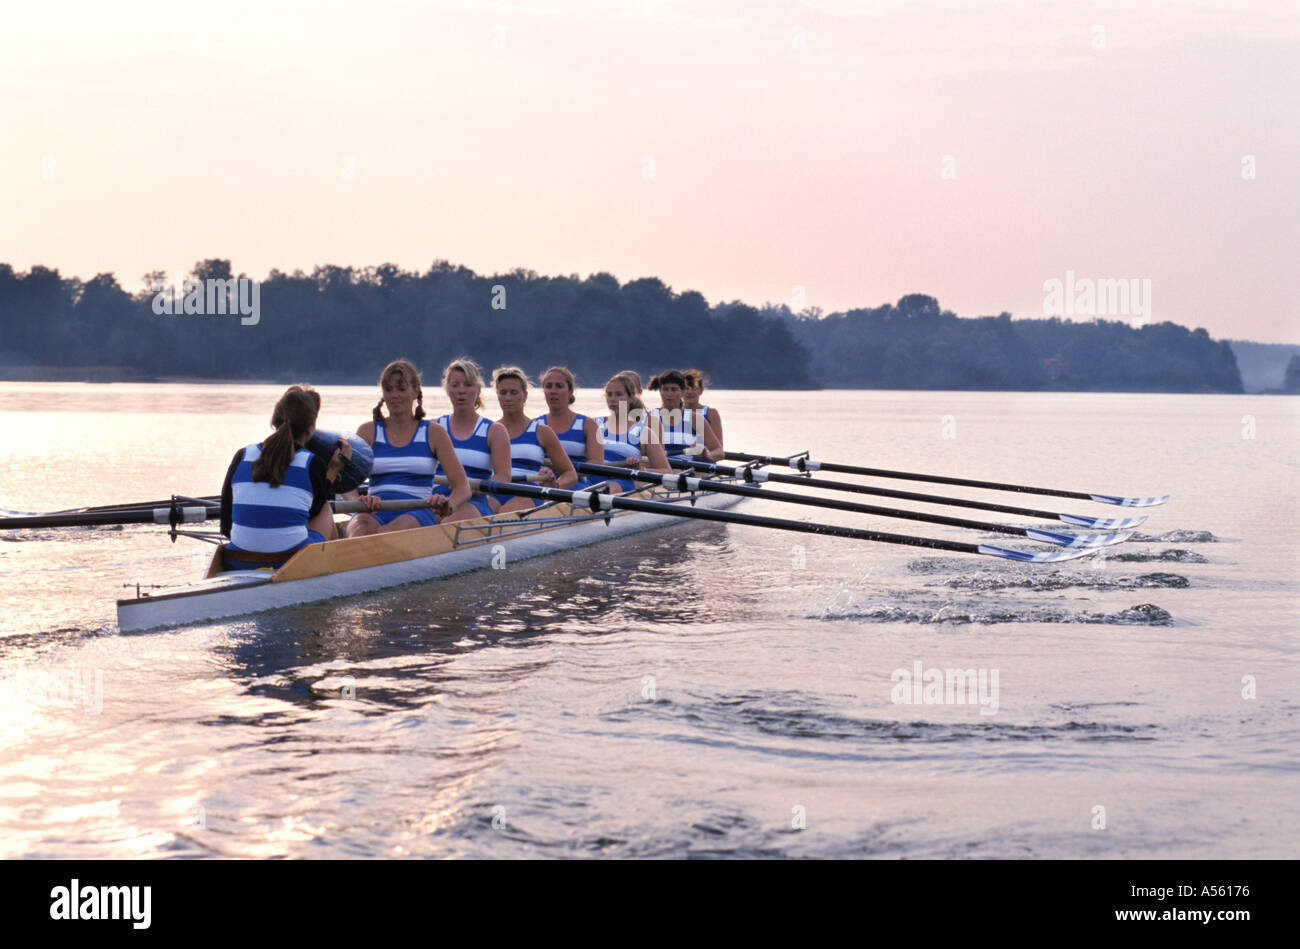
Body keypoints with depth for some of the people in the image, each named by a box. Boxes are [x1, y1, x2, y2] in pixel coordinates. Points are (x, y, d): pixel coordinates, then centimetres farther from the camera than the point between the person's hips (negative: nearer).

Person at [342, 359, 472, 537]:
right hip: (377, 513, 1)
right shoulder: (368, 431, 16)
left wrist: (448, 506, -21)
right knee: (362, 526, -38)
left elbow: (463, 487, 4)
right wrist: (358, 500, -22)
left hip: (418, 513, -1)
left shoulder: (434, 433, 12)